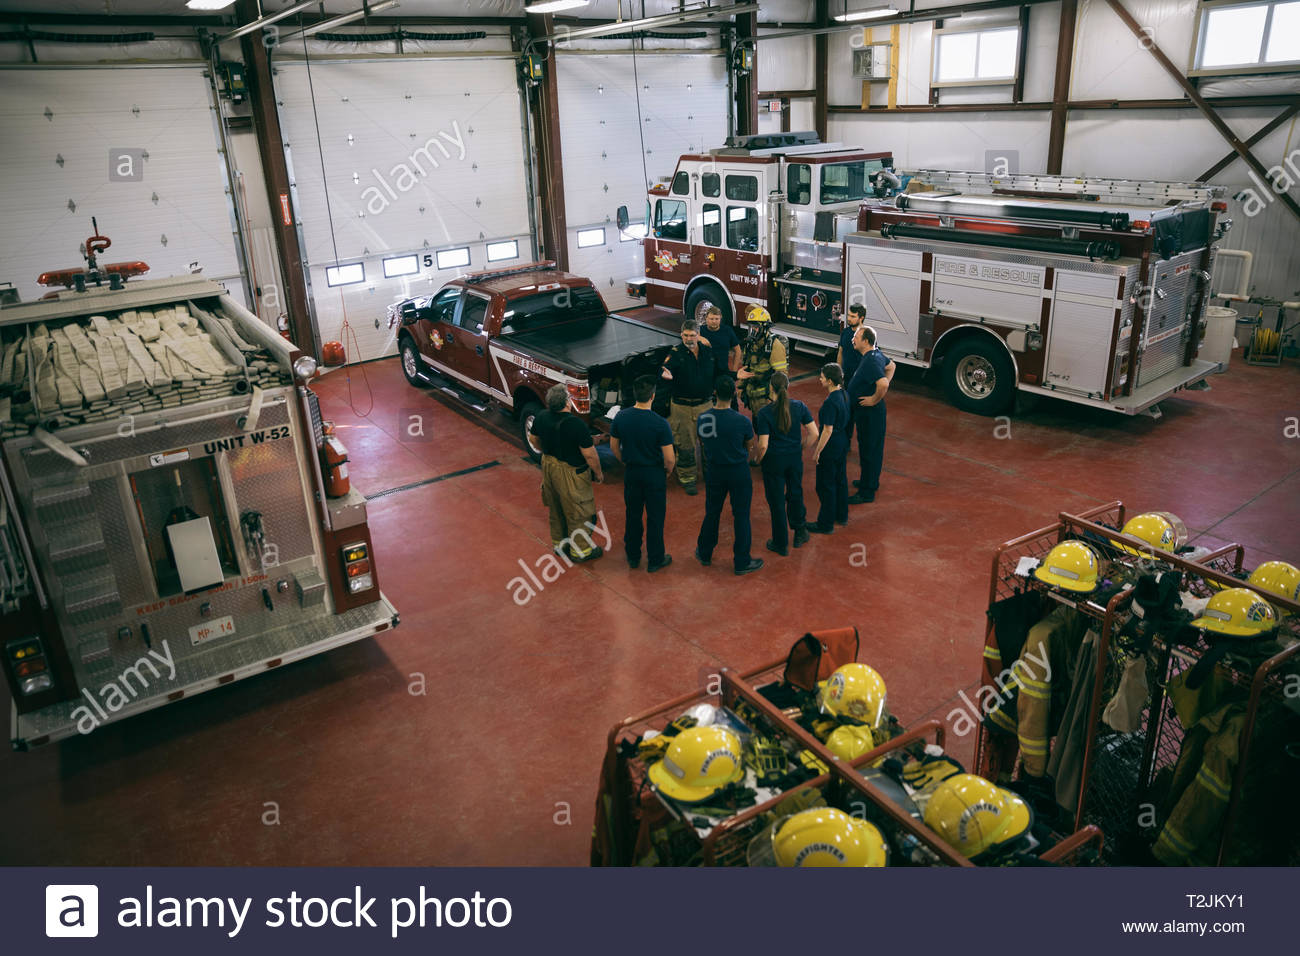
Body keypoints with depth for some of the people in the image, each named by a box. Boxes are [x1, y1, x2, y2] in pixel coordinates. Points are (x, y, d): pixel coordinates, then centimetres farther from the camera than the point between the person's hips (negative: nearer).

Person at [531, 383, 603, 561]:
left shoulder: (541, 417, -9)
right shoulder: (576, 424, -29)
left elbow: (536, 441, 9)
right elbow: (590, 455, -23)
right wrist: (598, 473, -6)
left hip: (548, 467, 7)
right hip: (570, 473, -7)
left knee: (556, 509, 24)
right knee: (579, 512, 12)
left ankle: (559, 543, 41)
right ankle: (580, 550, 25)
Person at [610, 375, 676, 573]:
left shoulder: (621, 417, -10)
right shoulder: (660, 423, -22)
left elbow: (614, 447, 3)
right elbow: (669, 458, -19)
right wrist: (668, 471, 3)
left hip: (631, 473, 4)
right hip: (654, 475, -4)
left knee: (633, 515, 19)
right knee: (655, 517, 11)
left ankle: (633, 556, 32)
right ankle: (655, 560, 23)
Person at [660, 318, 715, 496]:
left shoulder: (708, 351, 4)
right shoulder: (676, 353, -9)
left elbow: (717, 373, 18)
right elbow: (666, 368, -28)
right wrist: (666, 374, -49)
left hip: (705, 405, 4)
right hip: (682, 407, -3)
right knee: (685, 444, 2)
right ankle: (687, 478, 15)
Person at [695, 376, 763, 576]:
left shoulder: (703, 419, -11)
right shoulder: (742, 421, -21)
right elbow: (749, 446, -4)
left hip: (714, 471, 3)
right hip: (738, 472, -3)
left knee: (712, 513, 20)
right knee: (741, 516, 9)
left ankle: (704, 554, 35)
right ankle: (742, 562, 19)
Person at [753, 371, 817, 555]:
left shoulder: (764, 413, -18)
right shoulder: (799, 406, -8)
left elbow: (763, 445, -20)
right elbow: (814, 433, -6)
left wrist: (758, 459, -1)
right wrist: (802, 448, 10)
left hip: (774, 461, -3)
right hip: (795, 458, 4)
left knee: (777, 501, 10)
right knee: (795, 494, 24)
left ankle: (781, 544, 21)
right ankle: (799, 534, 38)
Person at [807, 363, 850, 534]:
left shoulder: (830, 402, -26)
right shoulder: (844, 395, 1)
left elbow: (828, 431, -23)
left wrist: (817, 452, -16)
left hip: (831, 448, -9)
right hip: (843, 444, 9)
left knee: (826, 485, 3)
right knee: (840, 480, 22)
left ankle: (826, 524, 13)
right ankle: (842, 516, 36)